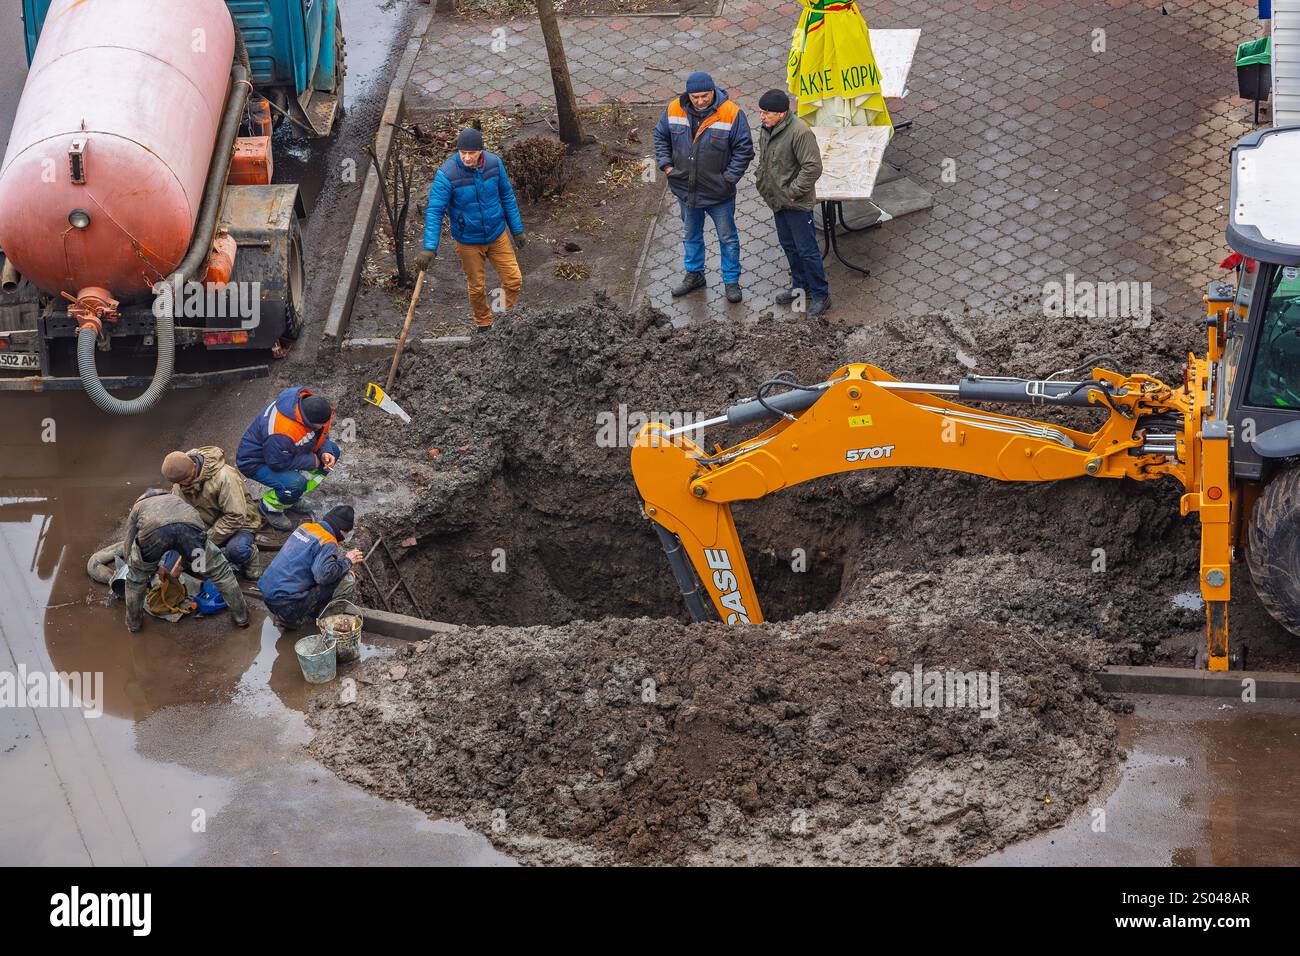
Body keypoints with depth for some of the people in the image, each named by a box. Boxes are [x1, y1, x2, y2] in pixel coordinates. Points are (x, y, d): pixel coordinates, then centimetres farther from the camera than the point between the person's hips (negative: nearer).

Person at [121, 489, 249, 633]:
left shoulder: (137, 506, 42)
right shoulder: (175, 498, 49)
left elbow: (128, 546, 41)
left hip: (153, 529, -2)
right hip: (190, 523, 2)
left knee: (136, 578, 27)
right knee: (220, 571, 23)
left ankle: (133, 624, 36)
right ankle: (241, 616, 28)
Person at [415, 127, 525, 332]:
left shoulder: (494, 163, -13)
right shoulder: (446, 175, -25)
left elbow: (507, 197, 2)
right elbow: (434, 212, -25)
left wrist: (517, 229, 7)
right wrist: (429, 249, -32)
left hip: (497, 236, 3)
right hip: (468, 241, -3)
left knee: (514, 280, 5)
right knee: (477, 288, 12)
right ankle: (483, 325, 36)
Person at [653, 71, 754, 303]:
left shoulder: (731, 113, -20)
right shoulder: (674, 109, -10)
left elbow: (744, 149, -12)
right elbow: (661, 137, 7)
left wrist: (729, 178, -16)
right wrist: (666, 165, -3)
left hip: (718, 192, -3)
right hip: (686, 189, 3)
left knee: (727, 238, 12)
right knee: (690, 235, 22)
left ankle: (731, 281, 27)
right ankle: (694, 274, 41)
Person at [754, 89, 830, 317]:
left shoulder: (800, 133, -26)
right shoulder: (767, 129, 2)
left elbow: (812, 168, -26)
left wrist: (792, 192, -22)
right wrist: (763, 184, 11)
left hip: (797, 204, -9)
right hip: (778, 201, 9)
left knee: (807, 249, -1)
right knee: (789, 246, 22)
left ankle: (820, 296, 10)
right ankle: (800, 287, 38)